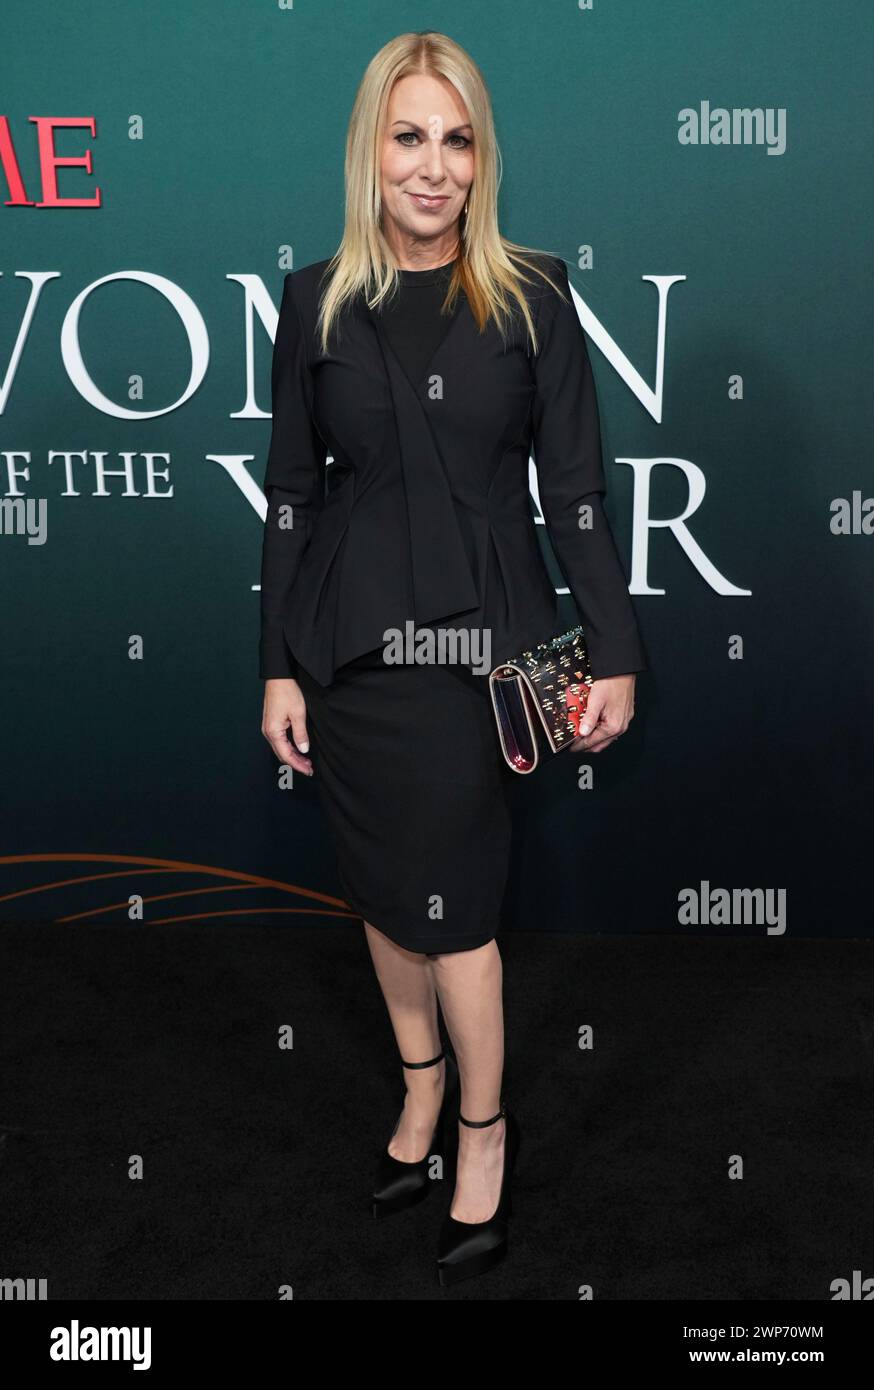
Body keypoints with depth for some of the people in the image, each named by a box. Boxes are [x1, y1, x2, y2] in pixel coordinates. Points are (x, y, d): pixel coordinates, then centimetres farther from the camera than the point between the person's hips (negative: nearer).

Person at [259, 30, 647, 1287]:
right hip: (351, 641, 3)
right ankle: (423, 1091, 36)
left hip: (480, 639, -2)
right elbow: (291, 492, 5)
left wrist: (613, 651, -3)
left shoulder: (531, 296, 0)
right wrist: (279, 667, 3)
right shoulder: (316, 302, 5)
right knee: (382, 886, 13)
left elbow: (574, 487, 0)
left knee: (451, 891, 1)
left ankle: (483, 1129, 24)